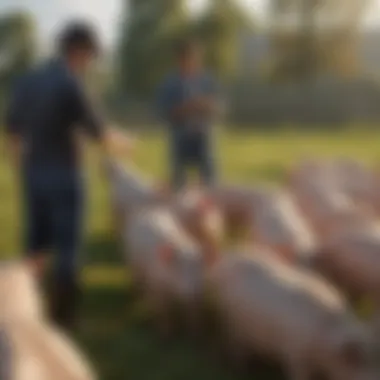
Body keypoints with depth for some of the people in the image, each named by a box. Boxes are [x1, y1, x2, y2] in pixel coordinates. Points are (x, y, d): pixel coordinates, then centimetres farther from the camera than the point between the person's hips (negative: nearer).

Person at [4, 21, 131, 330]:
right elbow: (98, 132, -12)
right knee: (67, 249, 4)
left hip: (33, 173, 7)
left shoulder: (27, 81, 5)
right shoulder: (71, 84, -17)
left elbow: (12, 130, 12)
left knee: (36, 246, 17)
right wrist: (120, 142, 10)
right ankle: (62, 321, 9)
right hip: (63, 175, -7)